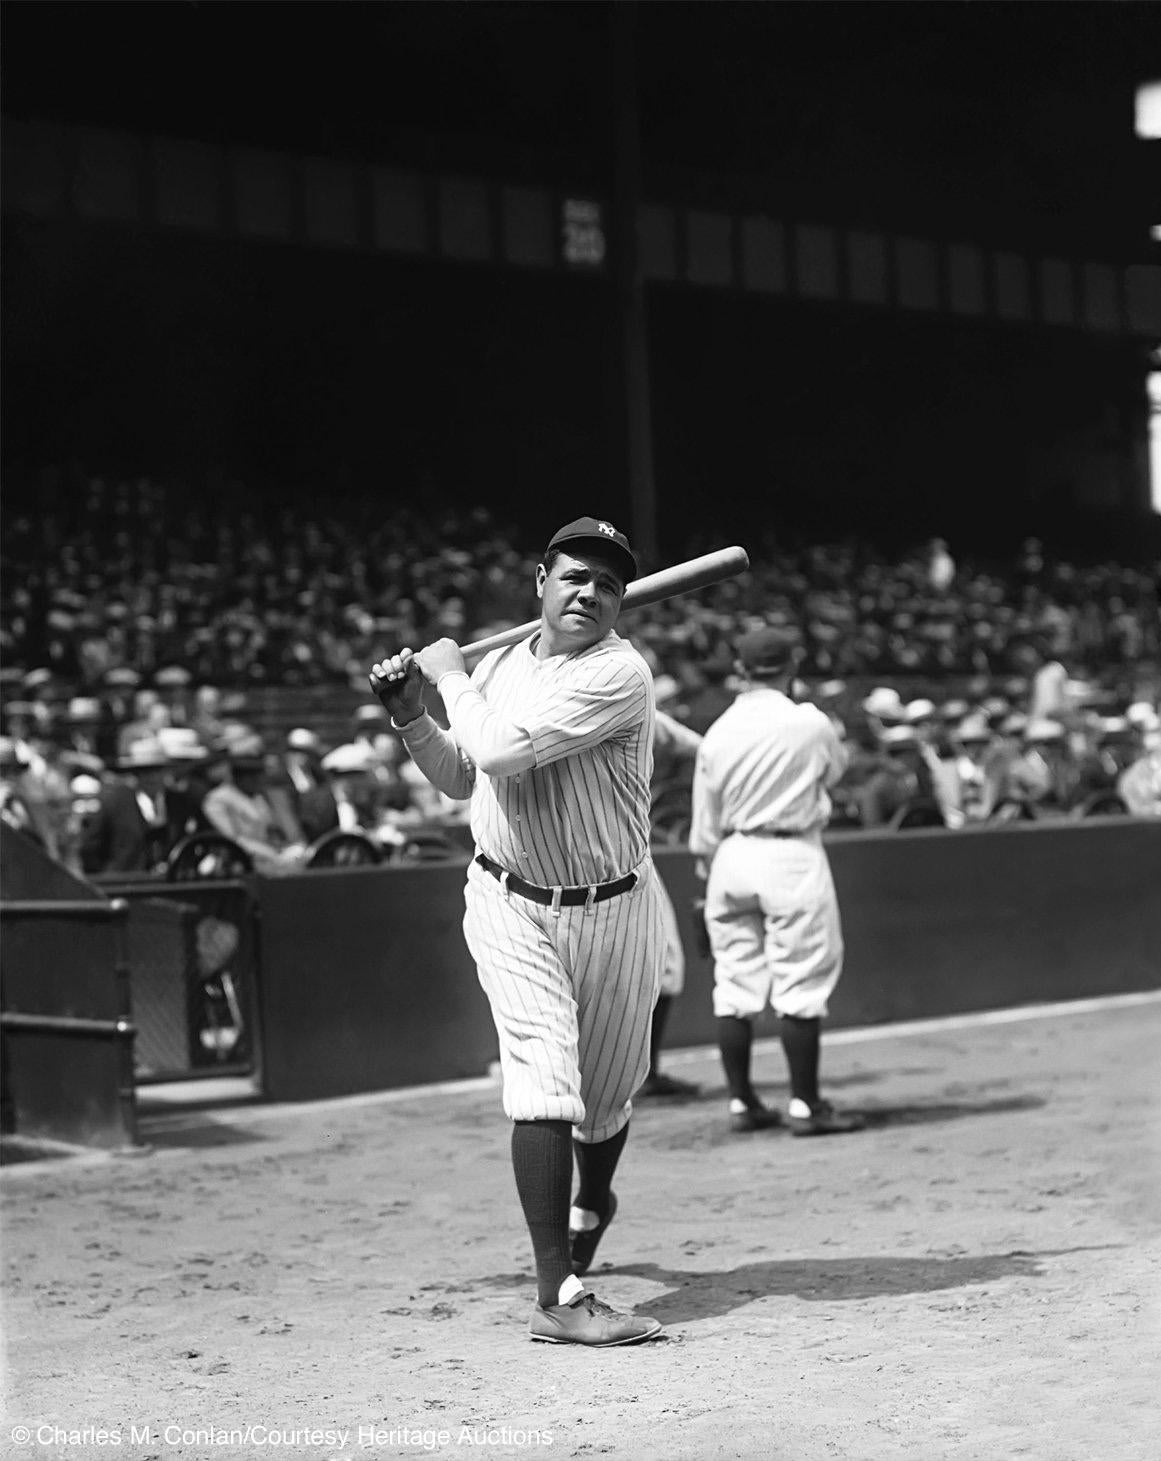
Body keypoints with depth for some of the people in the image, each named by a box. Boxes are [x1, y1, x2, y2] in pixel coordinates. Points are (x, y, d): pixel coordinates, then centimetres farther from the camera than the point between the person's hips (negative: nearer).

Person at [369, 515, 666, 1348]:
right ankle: (559, 1298, -15)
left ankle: (590, 1205, 49)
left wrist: (451, 677, -11)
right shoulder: (500, 666, 3)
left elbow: (502, 747, -27)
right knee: (546, 1085, -13)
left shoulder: (619, 673, -18)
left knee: (606, 1095, 15)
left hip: (614, 910, -2)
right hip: (513, 906, 2)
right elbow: (460, 780, 16)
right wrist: (411, 715, 2)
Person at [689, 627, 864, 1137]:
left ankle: (741, 1103, 14)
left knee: (733, 985, 9)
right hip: (791, 854, -4)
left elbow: (704, 823, 7)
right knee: (800, 984, -1)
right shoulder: (810, 724, -8)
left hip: (731, 856, 4)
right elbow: (834, 771, 12)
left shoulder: (717, 732, 3)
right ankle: (805, 1105, 0)